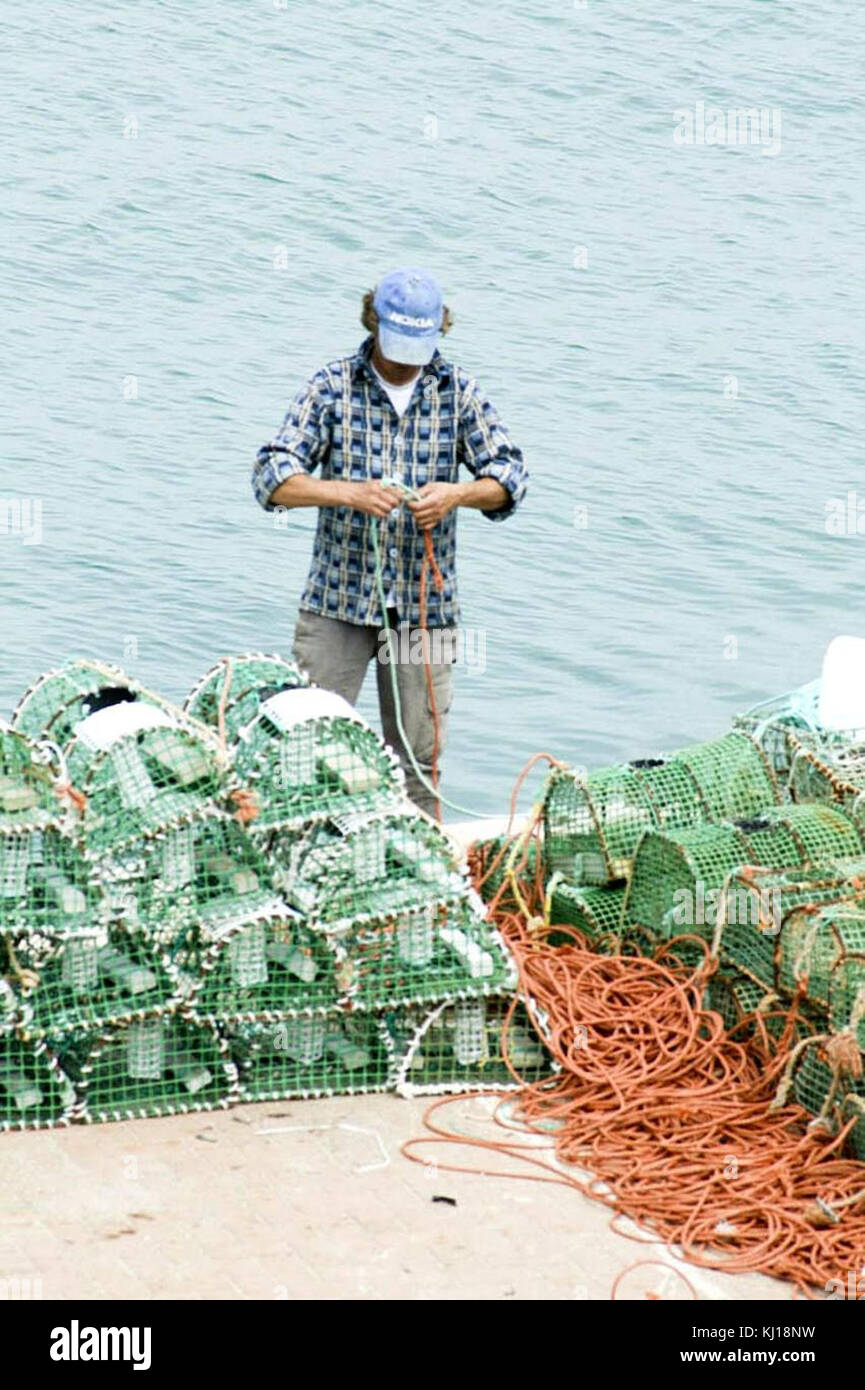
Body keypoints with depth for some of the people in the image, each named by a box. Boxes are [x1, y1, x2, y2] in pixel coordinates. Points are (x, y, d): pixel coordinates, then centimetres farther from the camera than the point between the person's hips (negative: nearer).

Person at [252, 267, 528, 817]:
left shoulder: (458, 390, 4)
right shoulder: (332, 386, -1)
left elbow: (511, 474, 1)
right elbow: (272, 476, -9)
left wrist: (457, 493, -21)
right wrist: (349, 492, -27)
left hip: (426, 603, 1)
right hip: (338, 599, -1)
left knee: (417, 758, 5)